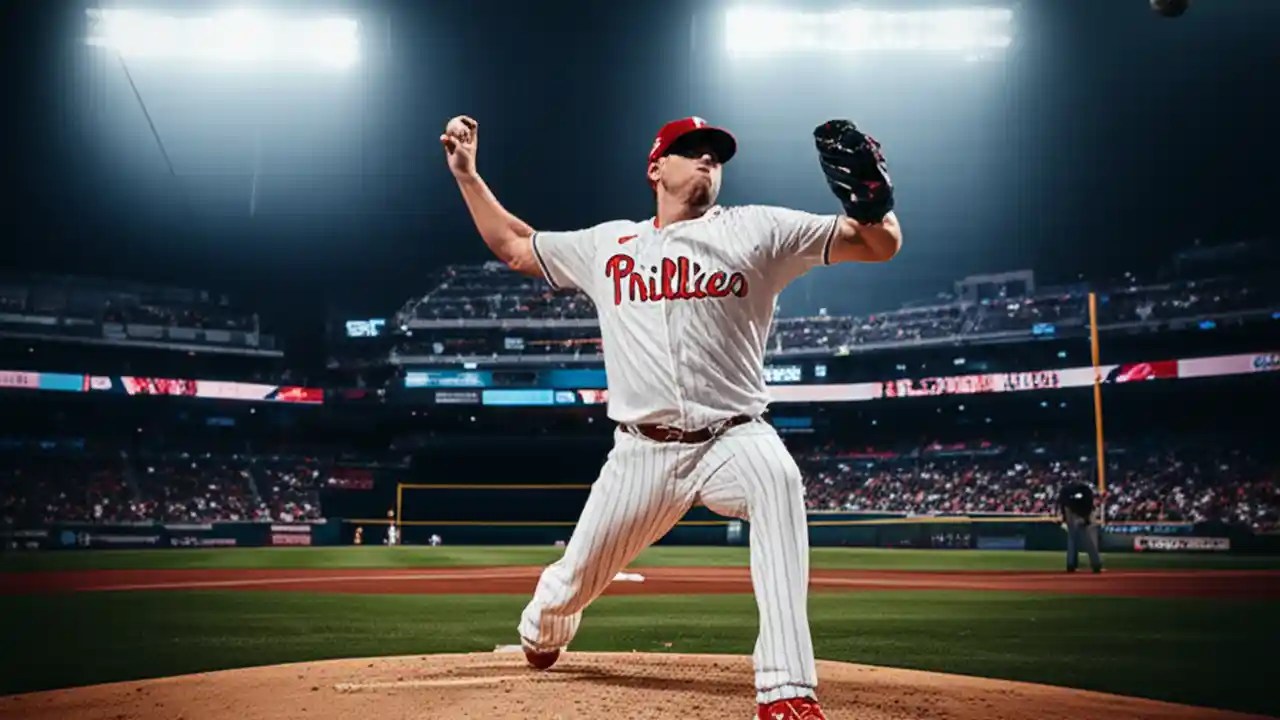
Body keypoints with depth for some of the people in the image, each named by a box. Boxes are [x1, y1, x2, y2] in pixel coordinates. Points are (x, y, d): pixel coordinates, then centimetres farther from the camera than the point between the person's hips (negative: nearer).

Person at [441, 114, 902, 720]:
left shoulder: (756, 230, 4)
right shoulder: (607, 244, 13)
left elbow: (881, 245, -2)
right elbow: (512, 246, 23)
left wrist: (870, 194, -23)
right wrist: (466, 173, 19)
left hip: (733, 439, -2)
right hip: (641, 452, 3)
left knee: (777, 478, -37)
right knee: (574, 582, 8)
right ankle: (543, 630, 48)